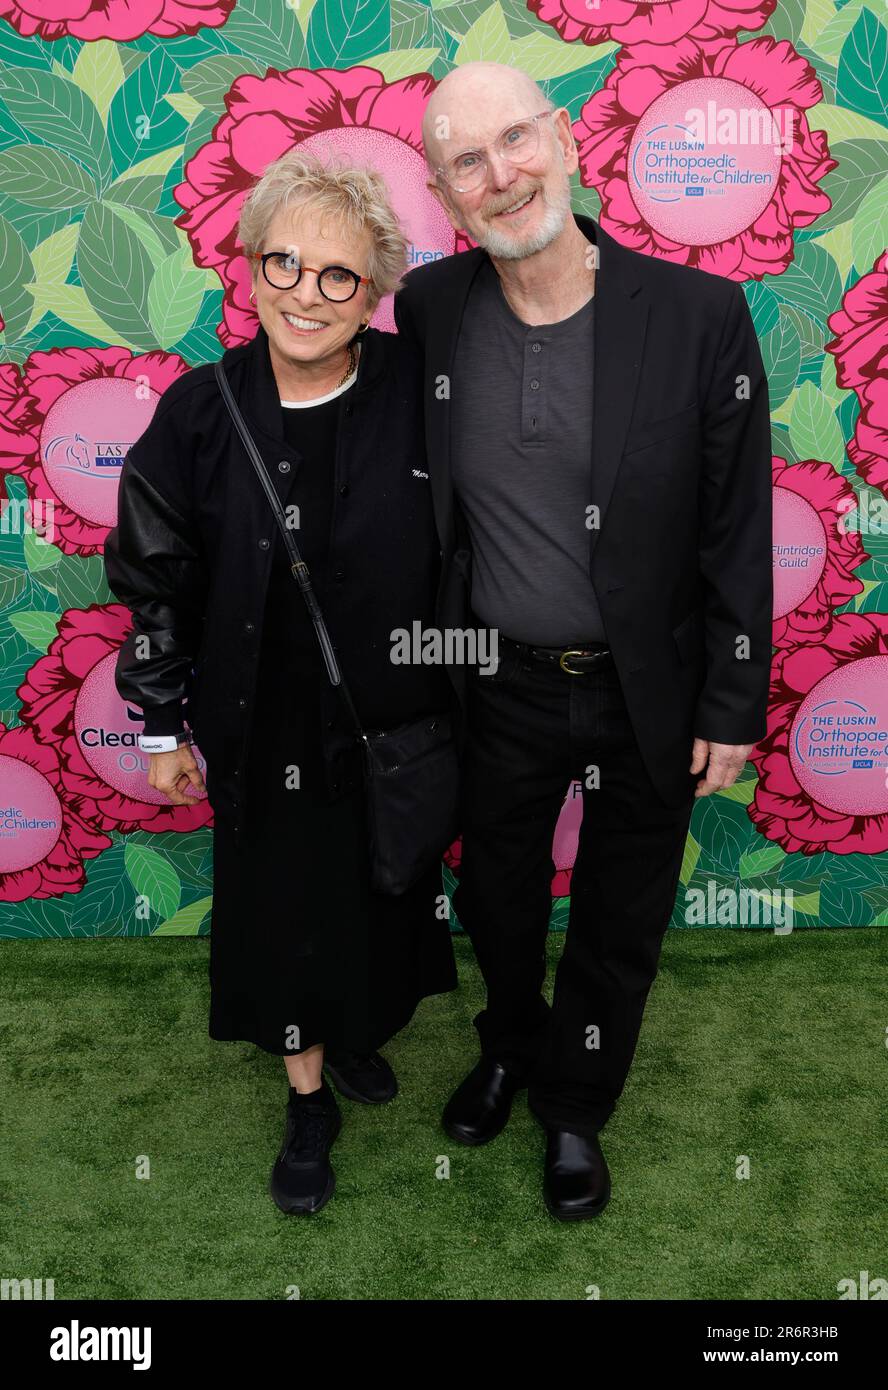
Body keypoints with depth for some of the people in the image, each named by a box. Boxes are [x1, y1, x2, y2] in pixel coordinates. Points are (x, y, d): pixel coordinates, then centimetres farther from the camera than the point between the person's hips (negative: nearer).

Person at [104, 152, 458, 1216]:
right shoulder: (202, 412, -12)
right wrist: (163, 727, 1)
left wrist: (464, 687, 2)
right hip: (263, 725, 0)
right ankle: (308, 1095, 39)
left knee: (383, 888, 20)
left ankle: (359, 1031, 51)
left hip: (392, 716, 1)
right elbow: (153, 580, -3)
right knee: (282, 902, 14)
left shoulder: (415, 391, -12)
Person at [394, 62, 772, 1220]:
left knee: (620, 922, 18)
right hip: (498, 689, 2)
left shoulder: (700, 314, -16)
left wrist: (731, 709, -8)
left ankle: (576, 1106, 47)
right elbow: (415, 508, 2)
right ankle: (510, 1048, 56)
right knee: (496, 899, 23)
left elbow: (737, 534, -10)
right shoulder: (429, 310, -8)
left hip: (645, 698, -1)